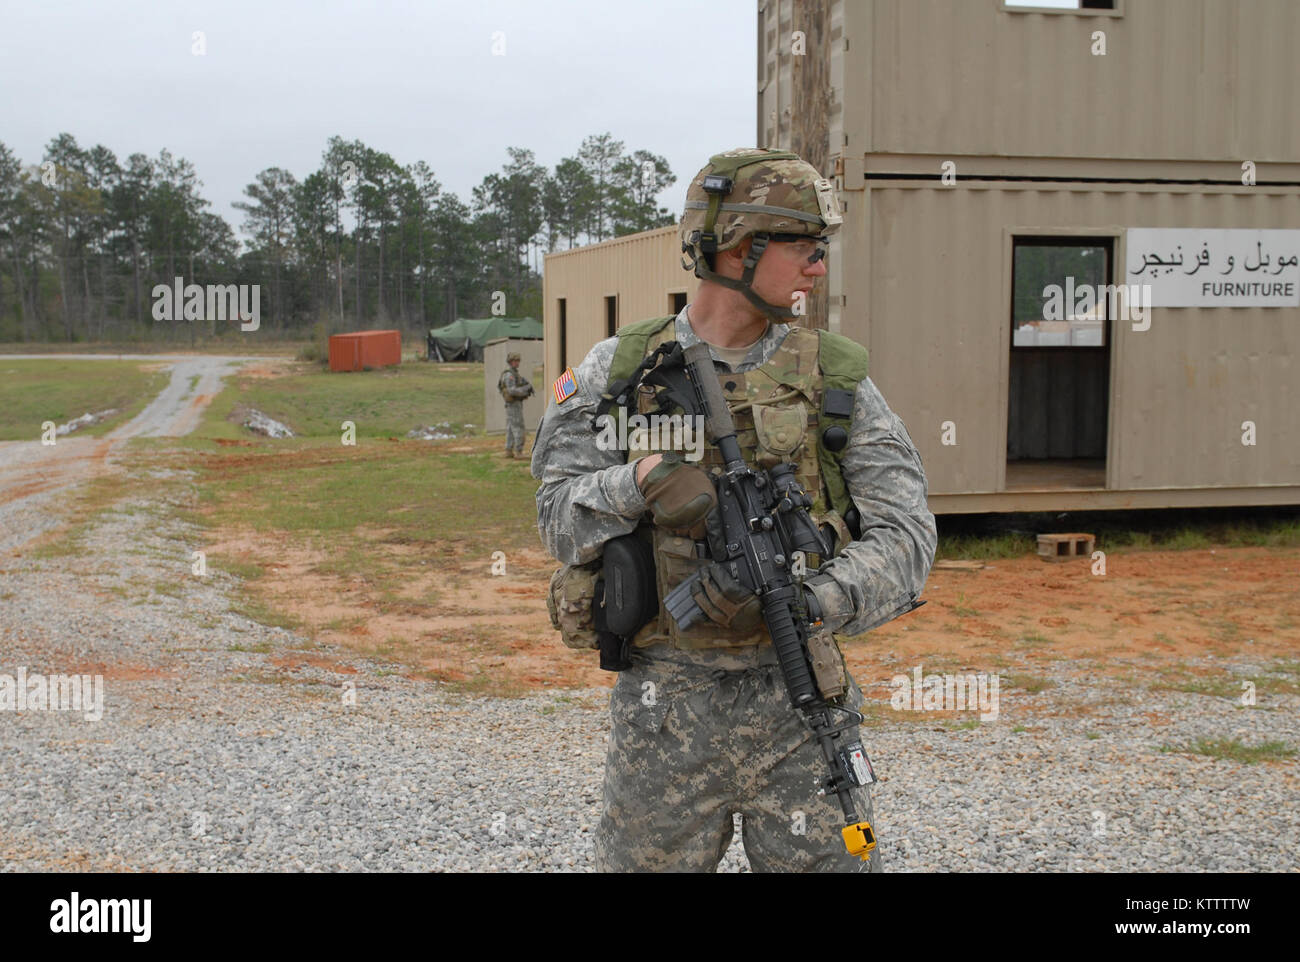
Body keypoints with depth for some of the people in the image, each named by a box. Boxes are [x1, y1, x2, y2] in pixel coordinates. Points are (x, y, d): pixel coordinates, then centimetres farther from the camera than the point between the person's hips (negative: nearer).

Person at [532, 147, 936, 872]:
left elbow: (905, 531, -6)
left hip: (798, 704, 0)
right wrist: (641, 481, -23)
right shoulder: (621, 369, 1)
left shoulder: (835, 377, 0)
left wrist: (815, 601, -24)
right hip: (664, 708, 0)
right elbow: (561, 518, -2)